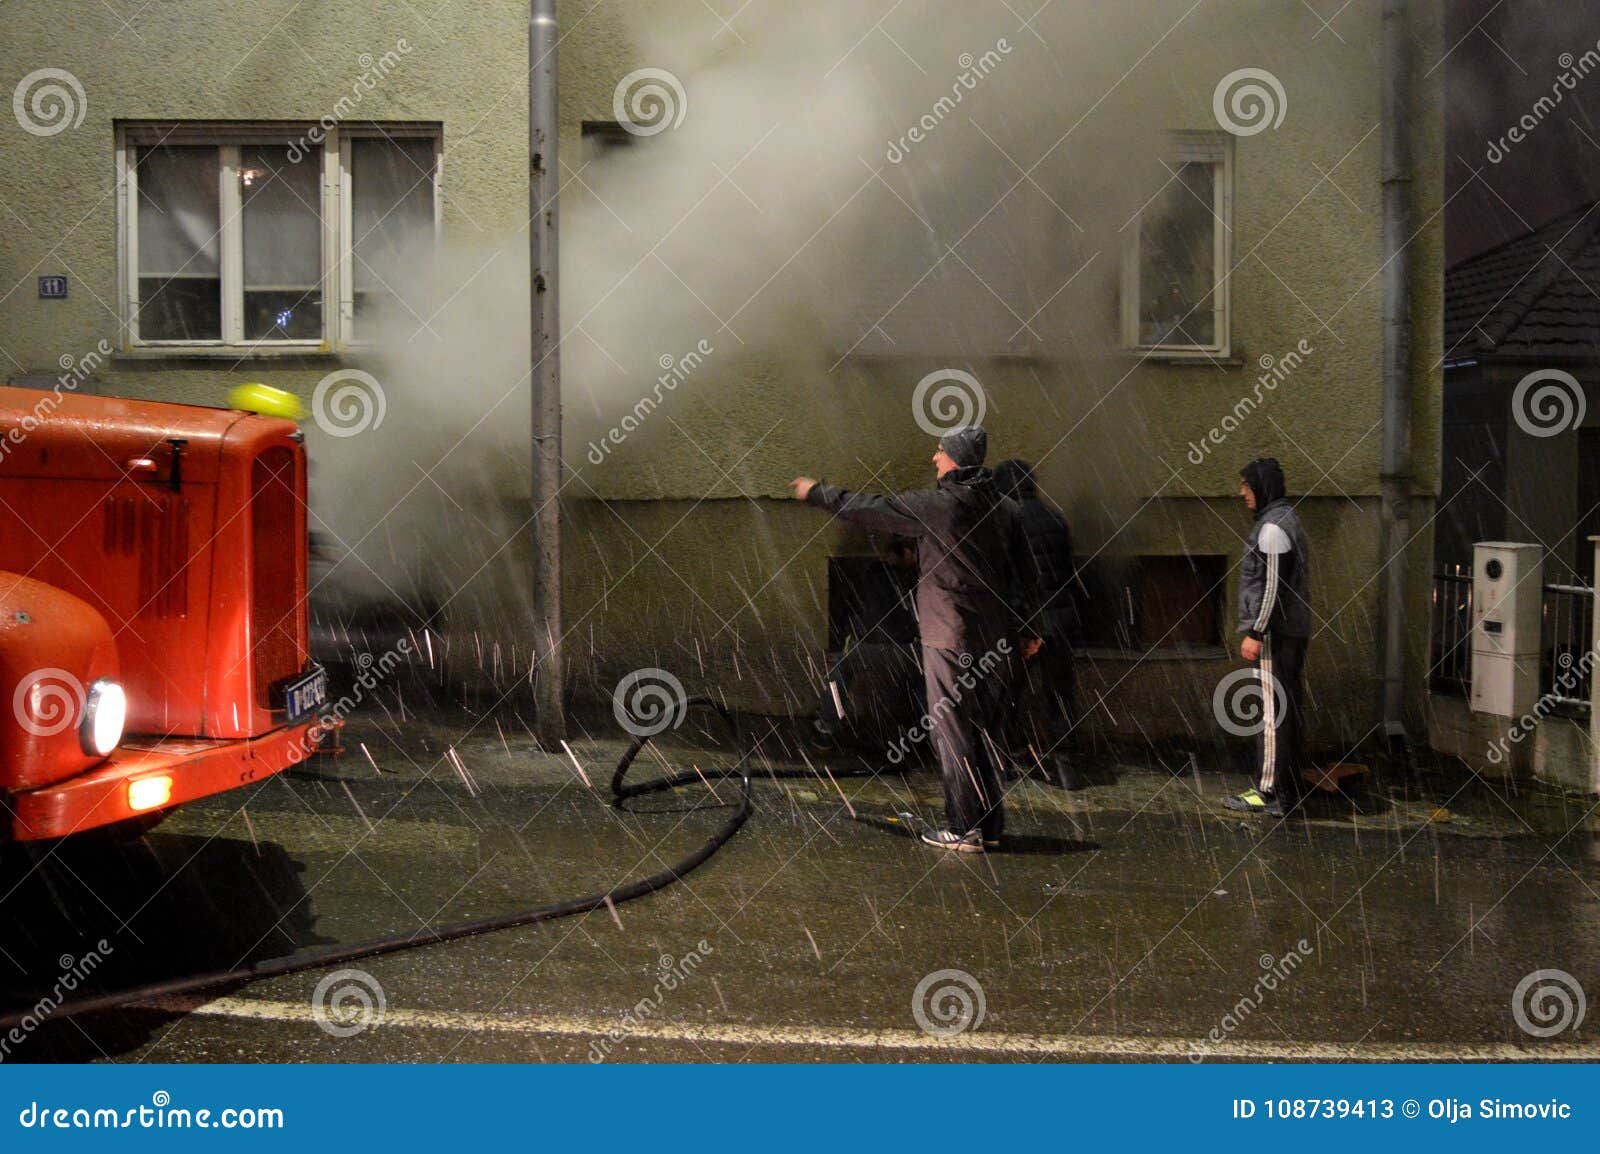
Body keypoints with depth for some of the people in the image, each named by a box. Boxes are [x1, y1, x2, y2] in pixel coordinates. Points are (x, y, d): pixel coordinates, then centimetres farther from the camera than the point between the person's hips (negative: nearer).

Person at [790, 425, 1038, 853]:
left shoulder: (935, 505, -10)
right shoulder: (1005, 508, 8)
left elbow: (868, 509, -2)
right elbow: (1024, 572, 13)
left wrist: (816, 492, 12)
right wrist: (1027, 628, 22)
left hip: (949, 638, -6)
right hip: (995, 640, 7)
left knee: (952, 731, -1)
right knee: (985, 730, 13)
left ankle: (964, 829, 1)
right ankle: (990, 825, 18)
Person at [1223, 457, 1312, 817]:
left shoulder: (1272, 527, -14)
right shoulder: (1288, 519, 18)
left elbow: (1273, 585, -20)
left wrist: (1256, 632, -19)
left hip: (1275, 633, -11)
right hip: (1294, 631, 11)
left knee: (1272, 710, -9)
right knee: (1289, 709, 13)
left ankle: (1270, 793, -7)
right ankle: (1291, 785, 20)